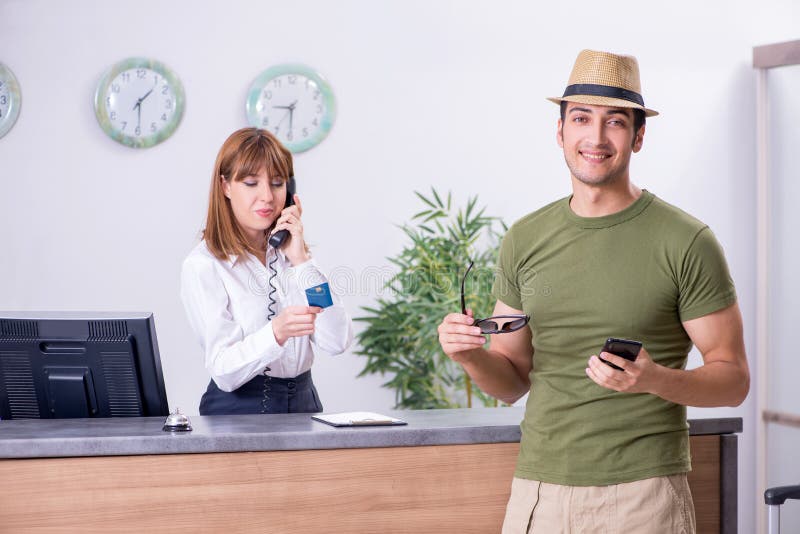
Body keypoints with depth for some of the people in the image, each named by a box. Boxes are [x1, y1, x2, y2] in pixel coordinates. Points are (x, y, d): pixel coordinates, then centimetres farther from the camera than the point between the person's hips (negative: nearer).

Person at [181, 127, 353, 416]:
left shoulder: (290, 250, 12)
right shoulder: (202, 265, -5)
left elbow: (337, 342, -1)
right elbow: (224, 371, -14)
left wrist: (301, 260, -6)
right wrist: (275, 333, -30)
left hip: (302, 402, 4)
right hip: (238, 407, -4)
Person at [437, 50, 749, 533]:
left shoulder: (686, 242, -6)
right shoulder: (524, 240, 7)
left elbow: (734, 379, -4)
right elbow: (513, 381, 12)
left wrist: (655, 379, -22)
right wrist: (470, 355, -8)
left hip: (642, 492, -3)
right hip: (537, 488, 4)